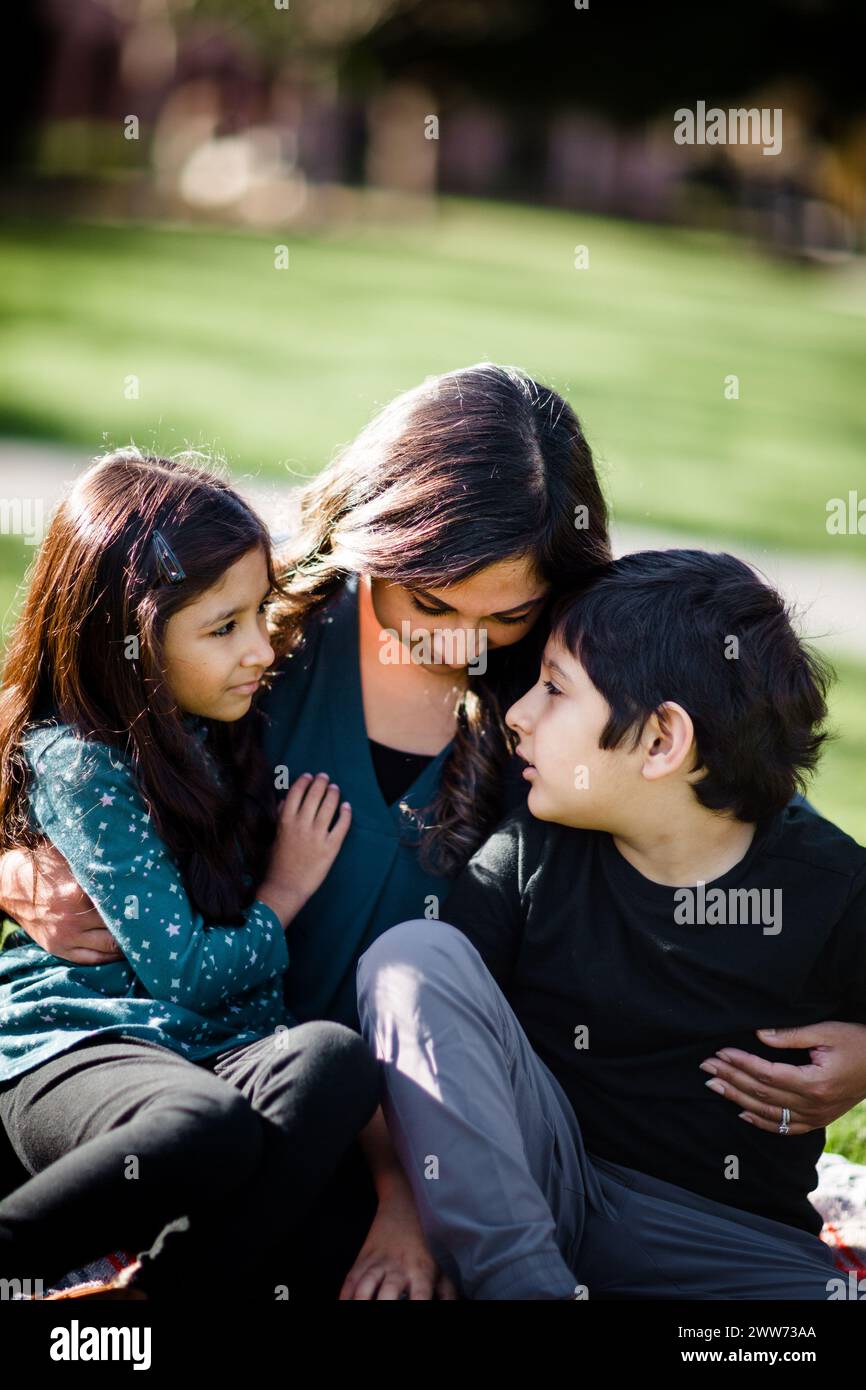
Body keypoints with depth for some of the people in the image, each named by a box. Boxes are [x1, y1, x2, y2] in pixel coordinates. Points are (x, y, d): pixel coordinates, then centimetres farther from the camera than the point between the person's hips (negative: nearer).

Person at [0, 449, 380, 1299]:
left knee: (336, 1057, -30)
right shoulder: (78, 763, -8)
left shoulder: (226, 732, 13)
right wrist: (287, 888, 3)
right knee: (209, 1127, -41)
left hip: (221, 1051, 6)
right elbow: (188, 974, -10)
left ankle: (170, 1285, -33)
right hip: (78, 1048, -6)